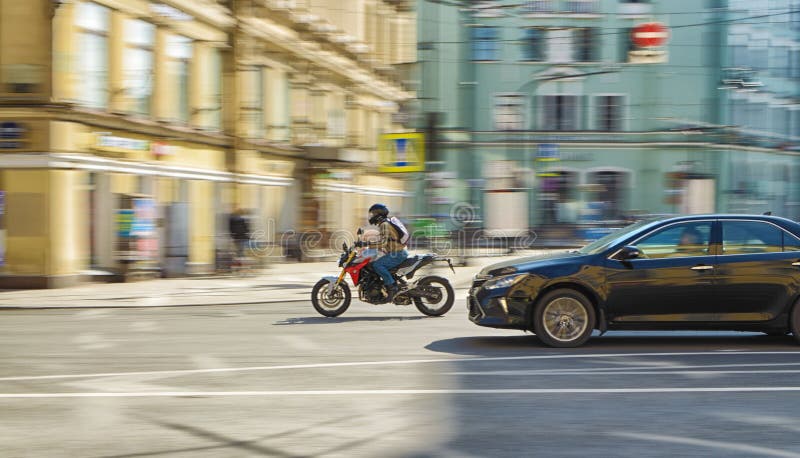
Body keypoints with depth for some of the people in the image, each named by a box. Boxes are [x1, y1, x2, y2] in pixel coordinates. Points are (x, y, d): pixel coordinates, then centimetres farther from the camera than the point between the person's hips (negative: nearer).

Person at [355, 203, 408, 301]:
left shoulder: (384, 225, -14)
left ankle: (392, 286, -26)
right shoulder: (384, 224, 20)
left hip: (397, 254, -11)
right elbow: (382, 241, 29)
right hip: (396, 253, 11)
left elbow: (383, 242, -26)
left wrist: (365, 244, -29)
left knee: (377, 264, -25)